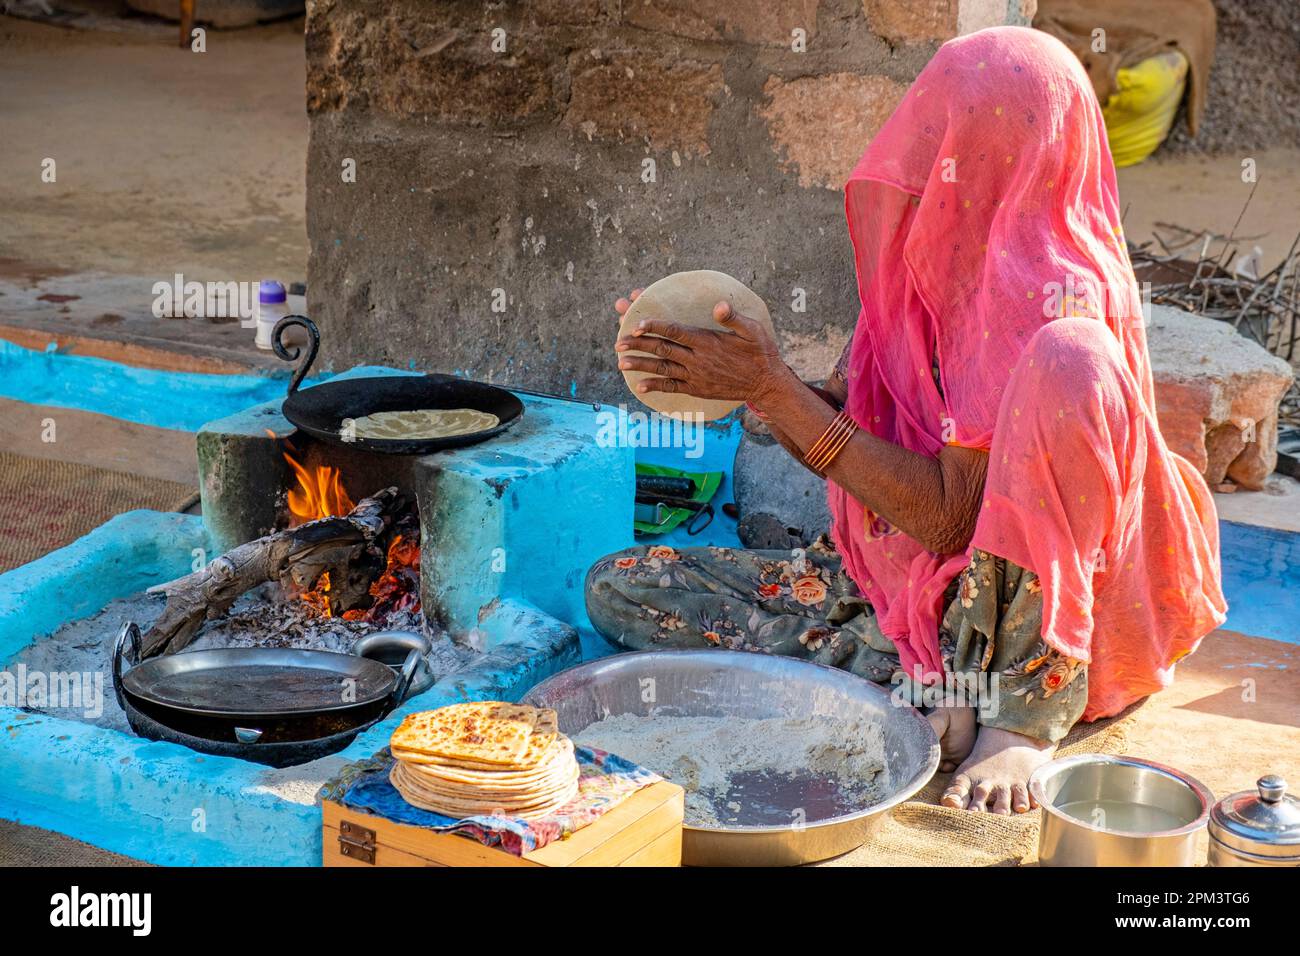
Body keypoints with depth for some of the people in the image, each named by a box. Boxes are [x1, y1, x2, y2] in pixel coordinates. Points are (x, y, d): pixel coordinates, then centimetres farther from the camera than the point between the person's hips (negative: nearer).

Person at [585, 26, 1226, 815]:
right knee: (617, 588, -3)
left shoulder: (1053, 301, -21)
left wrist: (773, 390, -22)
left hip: (998, 597, -8)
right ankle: (933, 686, -14)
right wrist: (742, 375, -7)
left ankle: (1028, 716, -24)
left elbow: (948, 518, -25)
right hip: (885, 574, 8)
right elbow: (845, 431, 10)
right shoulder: (934, 264, 4)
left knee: (1067, 361, -33)